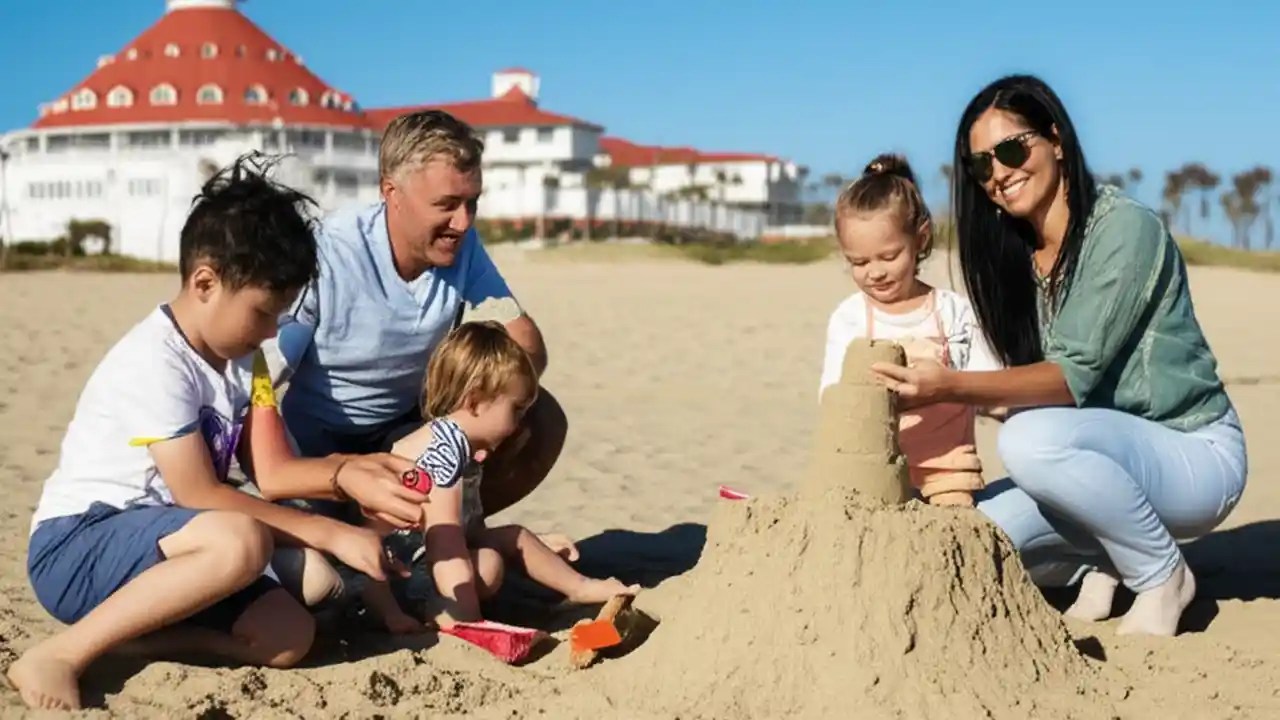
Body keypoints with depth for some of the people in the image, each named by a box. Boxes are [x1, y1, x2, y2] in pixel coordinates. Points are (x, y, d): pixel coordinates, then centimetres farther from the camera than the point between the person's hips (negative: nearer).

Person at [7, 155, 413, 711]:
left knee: (288, 635, -10)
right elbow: (200, 494, -21)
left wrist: (342, 471, -10)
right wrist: (335, 536, -21)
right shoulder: (155, 362, -18)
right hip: (75, 548, -8)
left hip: (145, 545, 8)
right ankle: (58, 657, -23)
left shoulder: (233, 359, 9)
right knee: (240, 540, -36)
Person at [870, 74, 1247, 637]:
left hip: (1197, 457, -6)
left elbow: (1075, 376, -28)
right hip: (1107, 458, 6)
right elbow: (1028, 379, 0)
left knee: (1034, 438, -35)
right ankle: (1102, 562, 9)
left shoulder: (1125, 229, -18)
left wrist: (952, 387, -41)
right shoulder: (1017, 256, 5)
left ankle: (1162, 575, -11)